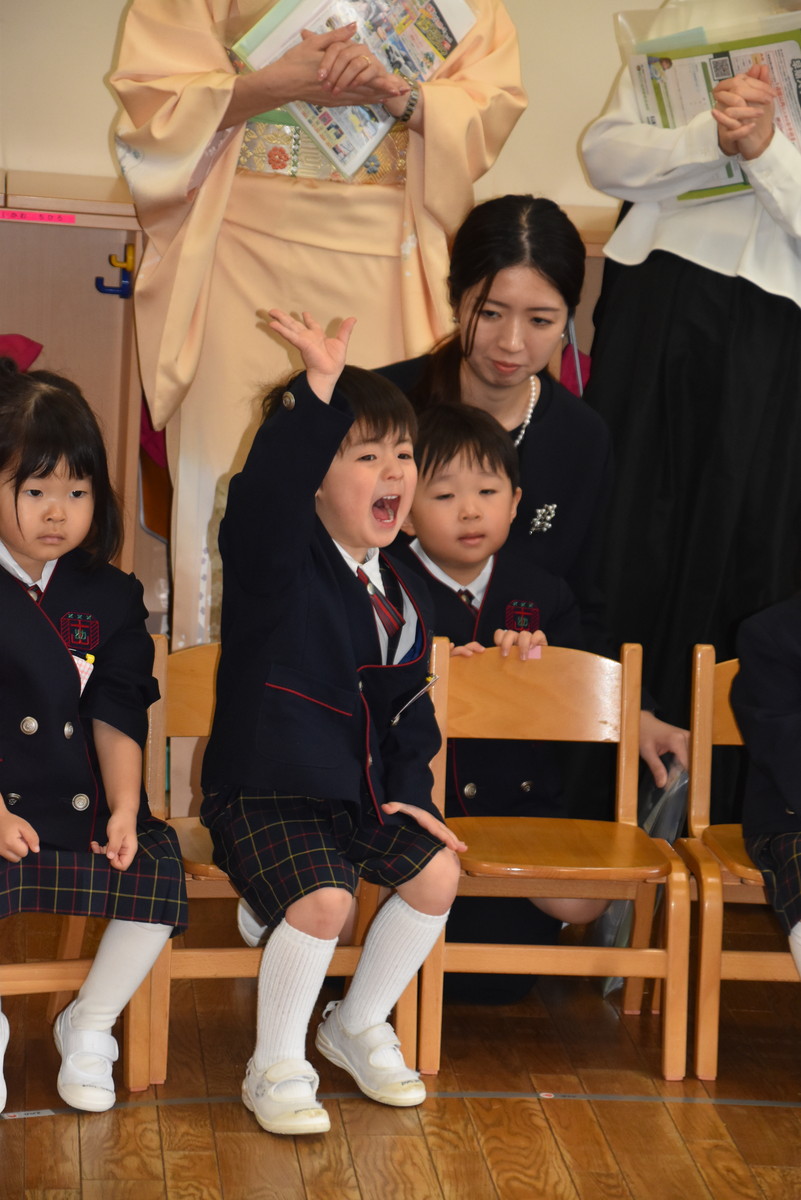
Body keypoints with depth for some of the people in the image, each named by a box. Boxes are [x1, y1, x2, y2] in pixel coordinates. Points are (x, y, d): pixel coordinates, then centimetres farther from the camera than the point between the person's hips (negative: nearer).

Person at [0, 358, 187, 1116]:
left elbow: (117, 715, 4)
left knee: (158, 870, -19)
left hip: (83, 800, 4)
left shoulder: (109, 597, 9)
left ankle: (90, 1026, 4)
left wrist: (123, 810, -10)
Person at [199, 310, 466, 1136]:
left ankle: (358, 1027, 20)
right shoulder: (279, 559, -13)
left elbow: (407, 700, 17)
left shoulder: (400, 593, 9)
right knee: (324, 900, -26)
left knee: (435, 873, -3)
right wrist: (319, 390, -47)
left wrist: (408, 786, 4)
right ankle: (274, 1067, -4)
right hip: (265, 789, -7)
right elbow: (265, 490, -36)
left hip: (359, 790, 7)